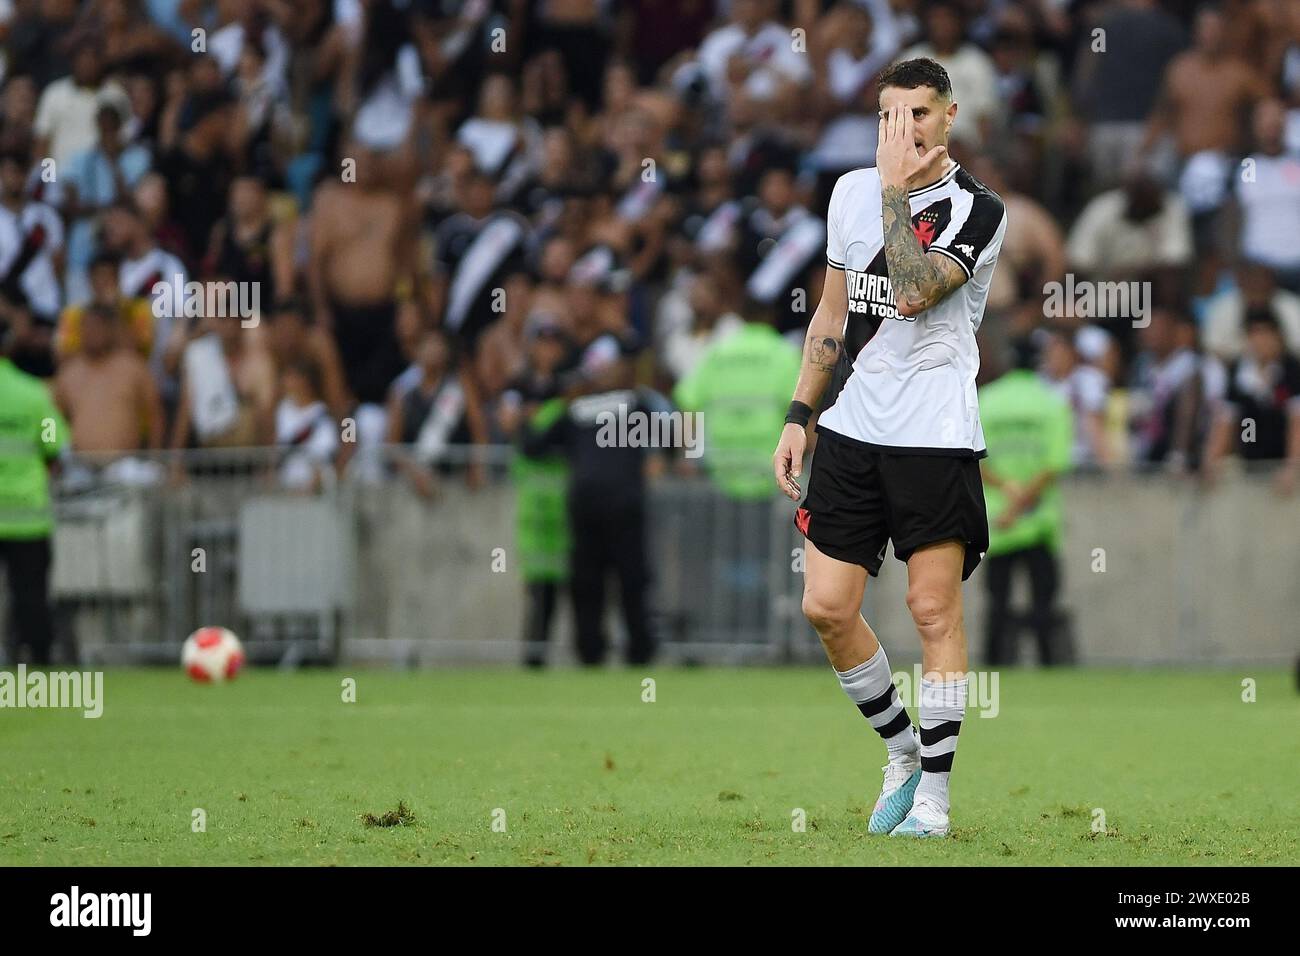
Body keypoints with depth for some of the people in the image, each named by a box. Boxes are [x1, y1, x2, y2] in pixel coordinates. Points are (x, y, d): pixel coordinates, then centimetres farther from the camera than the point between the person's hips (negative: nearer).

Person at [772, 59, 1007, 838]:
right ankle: (904, 752, 21)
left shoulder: (978, 210, -7)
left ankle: (934, 796, 1)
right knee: (827, 607, 1)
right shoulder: (853, 190, 11)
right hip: (853, 428, 6)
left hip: (935, 436, -5)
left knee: (935, 609, -5)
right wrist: (800, 416, 15)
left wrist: (896, 188, -18)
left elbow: (912, 293, -22)